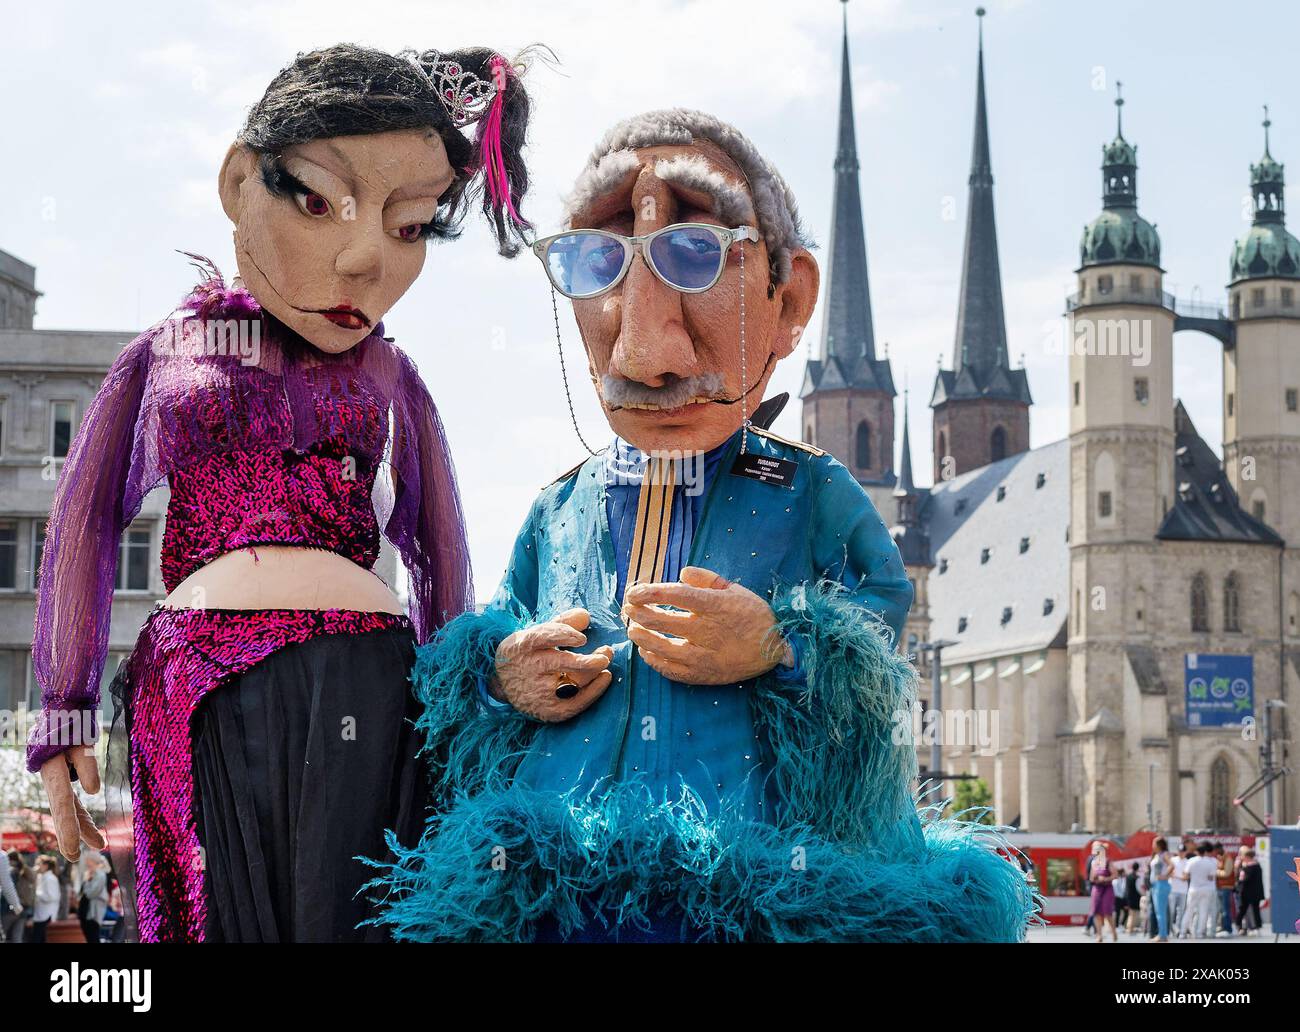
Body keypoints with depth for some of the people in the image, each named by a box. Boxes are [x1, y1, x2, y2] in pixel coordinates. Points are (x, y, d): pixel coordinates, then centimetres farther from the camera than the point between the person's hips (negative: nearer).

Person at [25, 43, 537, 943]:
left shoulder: (391, 377, 13)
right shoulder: (162, 358, 11)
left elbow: (439, 557, 20)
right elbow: (84, 530, 15)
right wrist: (66, 715, 12)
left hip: (360, 689, 0)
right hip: (196, 694, 0)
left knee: (346, 913, -6)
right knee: (218, 916, -3)